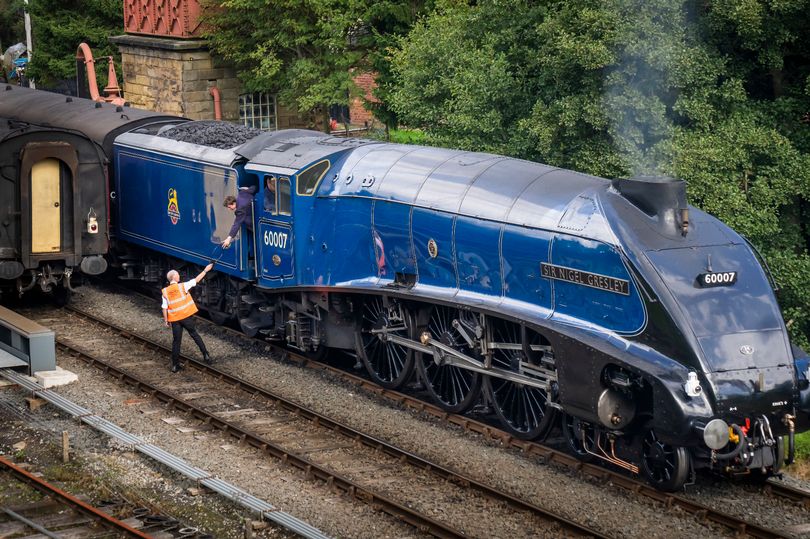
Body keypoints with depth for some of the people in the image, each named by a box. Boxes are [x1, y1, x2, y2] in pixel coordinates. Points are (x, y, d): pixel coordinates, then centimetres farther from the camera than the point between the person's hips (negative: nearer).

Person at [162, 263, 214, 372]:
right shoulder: (182, 286, -10)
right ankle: (206, 355, 12)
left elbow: (164, 307, -2)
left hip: (174, 319, 2)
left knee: (176, 341, 8)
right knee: (195, 335, 15)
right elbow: (196, 280, -4)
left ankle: (175, 365, 8)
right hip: (186, 317, -2)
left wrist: (166, 319, 8)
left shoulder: (165, 292, -3)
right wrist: (205, 270, 5)